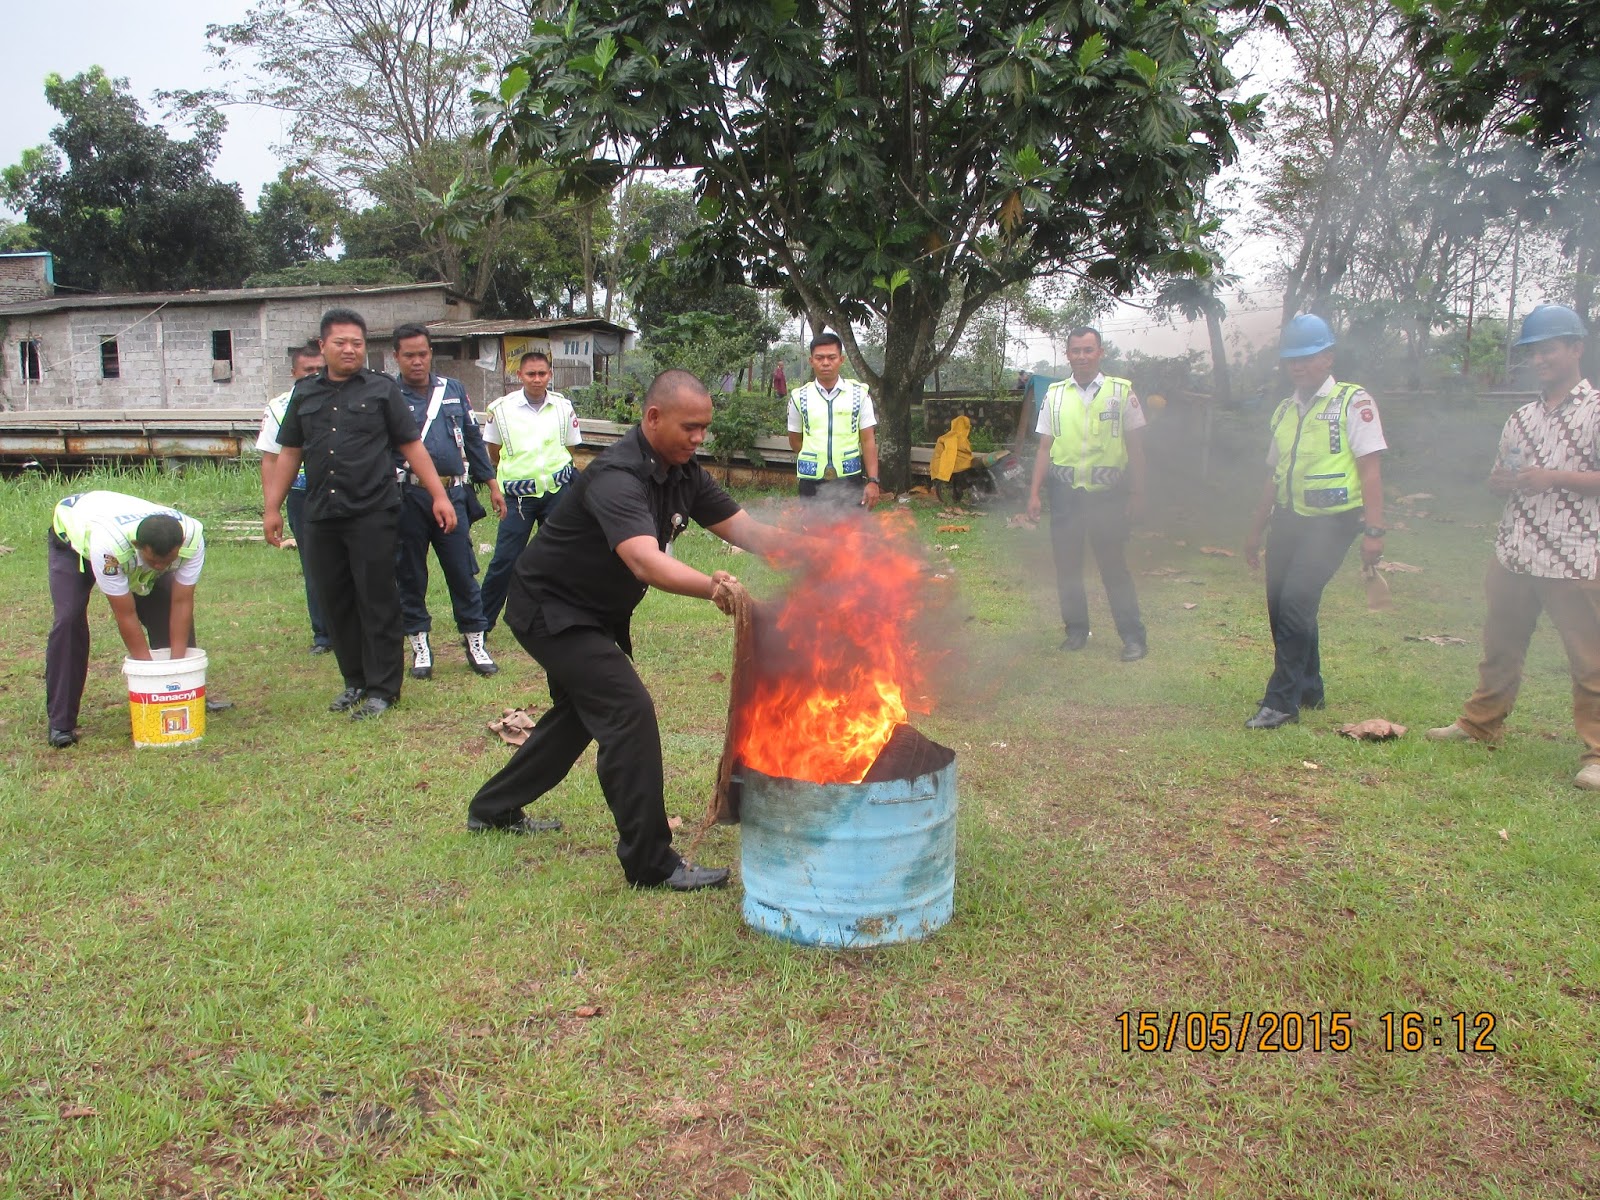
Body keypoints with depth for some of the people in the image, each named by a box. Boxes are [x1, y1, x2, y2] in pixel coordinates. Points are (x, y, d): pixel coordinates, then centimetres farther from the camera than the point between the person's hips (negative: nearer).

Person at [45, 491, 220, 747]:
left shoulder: (191, 538, -37)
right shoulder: (110, 543, -47)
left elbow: (182, 603, -28)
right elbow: (126, 616, -38)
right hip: (73, 534, -4)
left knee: (169, 608, -9)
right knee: (69, 620, -19)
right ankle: (60, 722, -10)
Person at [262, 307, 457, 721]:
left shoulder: (382, 389, 5)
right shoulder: (304, 394, 14)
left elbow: (411, 446, 3)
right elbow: (289, 453, 17)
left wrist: (439, 496, -4)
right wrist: (272, 508, 14)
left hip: (372, 514, -4)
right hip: (321, 516, 4)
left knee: (377, 602, -2)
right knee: (335, 602, 9)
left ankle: (382, 688, 8)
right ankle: (354, 681, 23)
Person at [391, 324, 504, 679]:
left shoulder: (454, 391, 11)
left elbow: (473, 440, 17)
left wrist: (491, 483, 15)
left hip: (452, 493, 2)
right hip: (407, 498, -2)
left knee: (463, 571, 2)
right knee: (410, 575, 7)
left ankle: (475, 643, 13)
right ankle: (420, 646, 19)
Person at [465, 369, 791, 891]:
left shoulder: (683, 474, -4)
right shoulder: (618, 477, -31)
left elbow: (747, 530, -11)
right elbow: (644, 559, -48)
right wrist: (710, 587, -65)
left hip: (595, 613, 10)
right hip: (550, 608, -10)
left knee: (579, 712, 24)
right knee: (628, 711, -19)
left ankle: (494, 809, 43)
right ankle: (652, 864, -11)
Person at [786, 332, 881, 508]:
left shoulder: (859, 393, 0)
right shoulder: (799, 397, 1)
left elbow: (868, 440, -2)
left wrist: (873, 480, -9)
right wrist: (816, 459, 3)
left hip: (850, 480, 0)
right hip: (812, 481, 1)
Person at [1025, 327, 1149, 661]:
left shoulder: (1121, 392, -1)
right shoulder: (1055, 396, 5)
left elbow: (1135, 447, 2)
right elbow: (1044, 448, 7)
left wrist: (1137, 493, -2)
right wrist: (1034, 493, 2)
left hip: (1107, 494, -3)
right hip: (1066, 493, 3)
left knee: (1114, 565, 1)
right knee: (1067, 566, 9)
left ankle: (1132, 636, 12)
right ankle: (1076, 630, 24)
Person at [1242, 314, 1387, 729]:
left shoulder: (1352, 402, -5)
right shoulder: (1285, 411, 14)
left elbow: (1370, 468, -10)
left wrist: (1373, 530, -16)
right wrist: (1256, 531, 22)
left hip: (1330, 521, -7)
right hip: (1288, 520, 7)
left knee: (1296, 602, -16)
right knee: (1280, 605, 8)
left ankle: (1282, 701, -6)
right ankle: (1309, 690, 27)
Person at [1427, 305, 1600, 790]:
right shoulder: (1521, 419, 15)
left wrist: (1553, 477, -19)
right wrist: (1501, 481, -1)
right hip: (1513, 553, 6)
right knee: (1499, 647, 15)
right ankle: (1480, 723, 28)